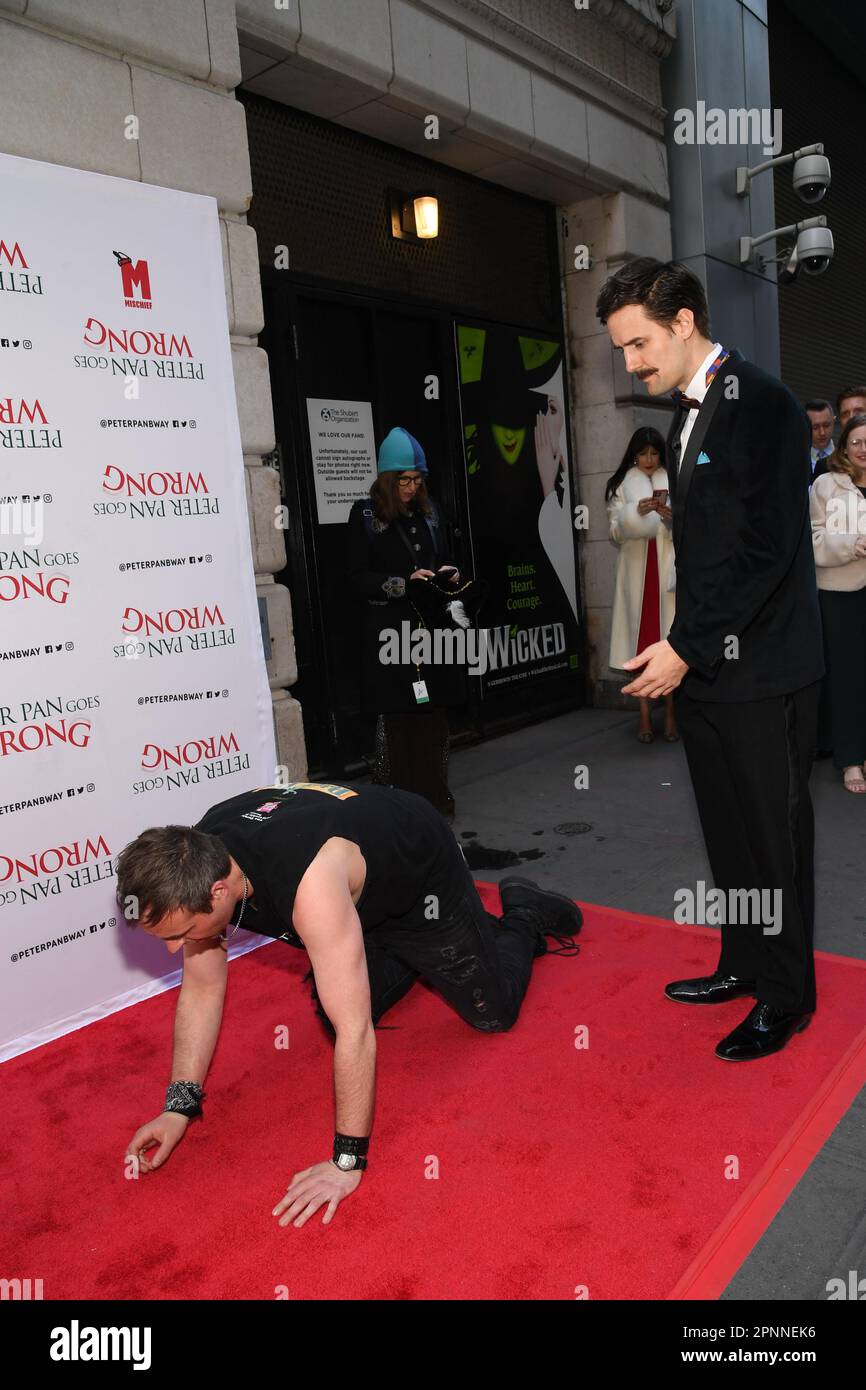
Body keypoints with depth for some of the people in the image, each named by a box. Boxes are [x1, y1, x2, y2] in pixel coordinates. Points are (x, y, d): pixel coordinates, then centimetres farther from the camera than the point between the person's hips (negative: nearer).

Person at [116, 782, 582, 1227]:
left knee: (493, 1013, 4)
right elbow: (202, 990, -10)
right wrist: (178, 1107, -12)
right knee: (336, 1021, 12)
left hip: (423, 871, -6)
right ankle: (416, 960, 35)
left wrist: (347, 1161, -35)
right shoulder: (197, 862, -24)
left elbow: (356, 1033, -42)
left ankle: (524, 915, 31)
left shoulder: (310, 885, -47)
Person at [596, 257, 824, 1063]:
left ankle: (785, 996, 23)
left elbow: (766, 549, -19)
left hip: (760, 671, -8)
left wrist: (688, 647, -18)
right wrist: (680, 646, 10)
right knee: (728, 831, 17)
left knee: (773, 834, 5)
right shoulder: (689, 414, 14)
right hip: (704, 664, 8)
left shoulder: (760, 406, -13)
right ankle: (743, 964, 34)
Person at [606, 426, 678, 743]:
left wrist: (672, 518, -15)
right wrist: (637, 513, -15)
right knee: (642, 638, -1)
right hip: (636, 571, 0)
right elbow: (616, 532, 1)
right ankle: (644, 715, 4)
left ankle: (670, 713, 5)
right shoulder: (620, 485, 7)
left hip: (668, 569, 0)